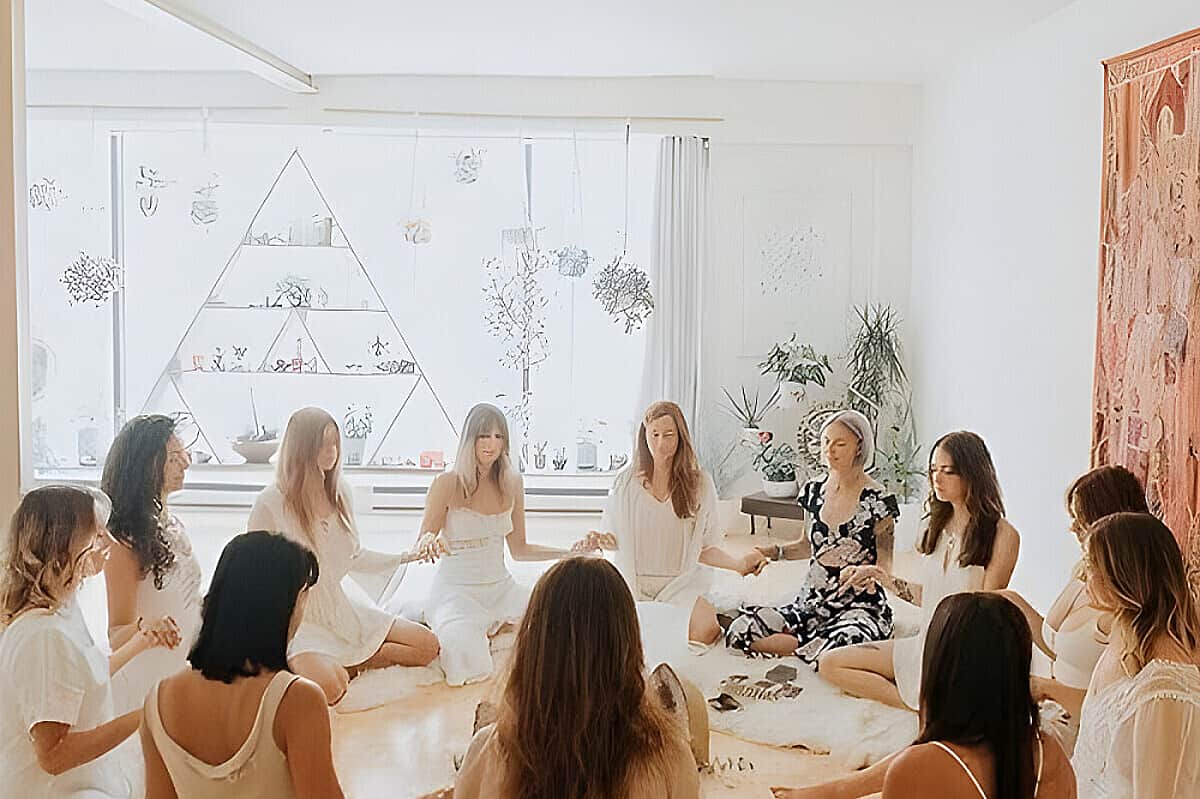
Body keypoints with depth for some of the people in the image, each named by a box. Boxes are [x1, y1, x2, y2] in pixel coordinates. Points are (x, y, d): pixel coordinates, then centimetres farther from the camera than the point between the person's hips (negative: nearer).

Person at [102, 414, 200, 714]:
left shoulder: (171, 523, 7)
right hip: (147, 681, -7)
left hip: (185, 670, 7)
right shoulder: (125, 542, -18)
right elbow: (116, 638, -18)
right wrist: (143, 626, -36)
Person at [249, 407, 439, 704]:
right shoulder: (271, 504, -16)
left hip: (344, 605, 6)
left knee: (427, 646, -4)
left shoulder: (340, 492, 2)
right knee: (328, 686, -33)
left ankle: (345, 664, 0)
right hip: (299, 616, -6)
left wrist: (403, 559, 2)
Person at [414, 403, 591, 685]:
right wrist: (429, 543, -31)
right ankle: (453, 632, 6)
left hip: (501, 587, 5)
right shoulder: (448, 484, -9)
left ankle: (491, 631, 6)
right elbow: (419, 546, -6)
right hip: (456, 590, -5)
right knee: (469, 663, -31)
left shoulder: (512, 484, 5)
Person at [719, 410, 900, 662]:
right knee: (739, 631, -19)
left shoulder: (877, 500, -9)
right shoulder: (815, 491, 7)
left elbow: (885, 564, -2)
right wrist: (775, 551, 4)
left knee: (838, 650, -41)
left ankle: (802, 648, -8)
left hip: (860, 606, -5)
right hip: (810, 603, 5)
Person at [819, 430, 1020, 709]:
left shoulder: (1002, 535, -12)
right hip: (926, 644, 8)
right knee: (829, 664, -2)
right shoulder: (940, 525, 9)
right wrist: (880, 577, 3)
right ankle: (924, 705, -5)